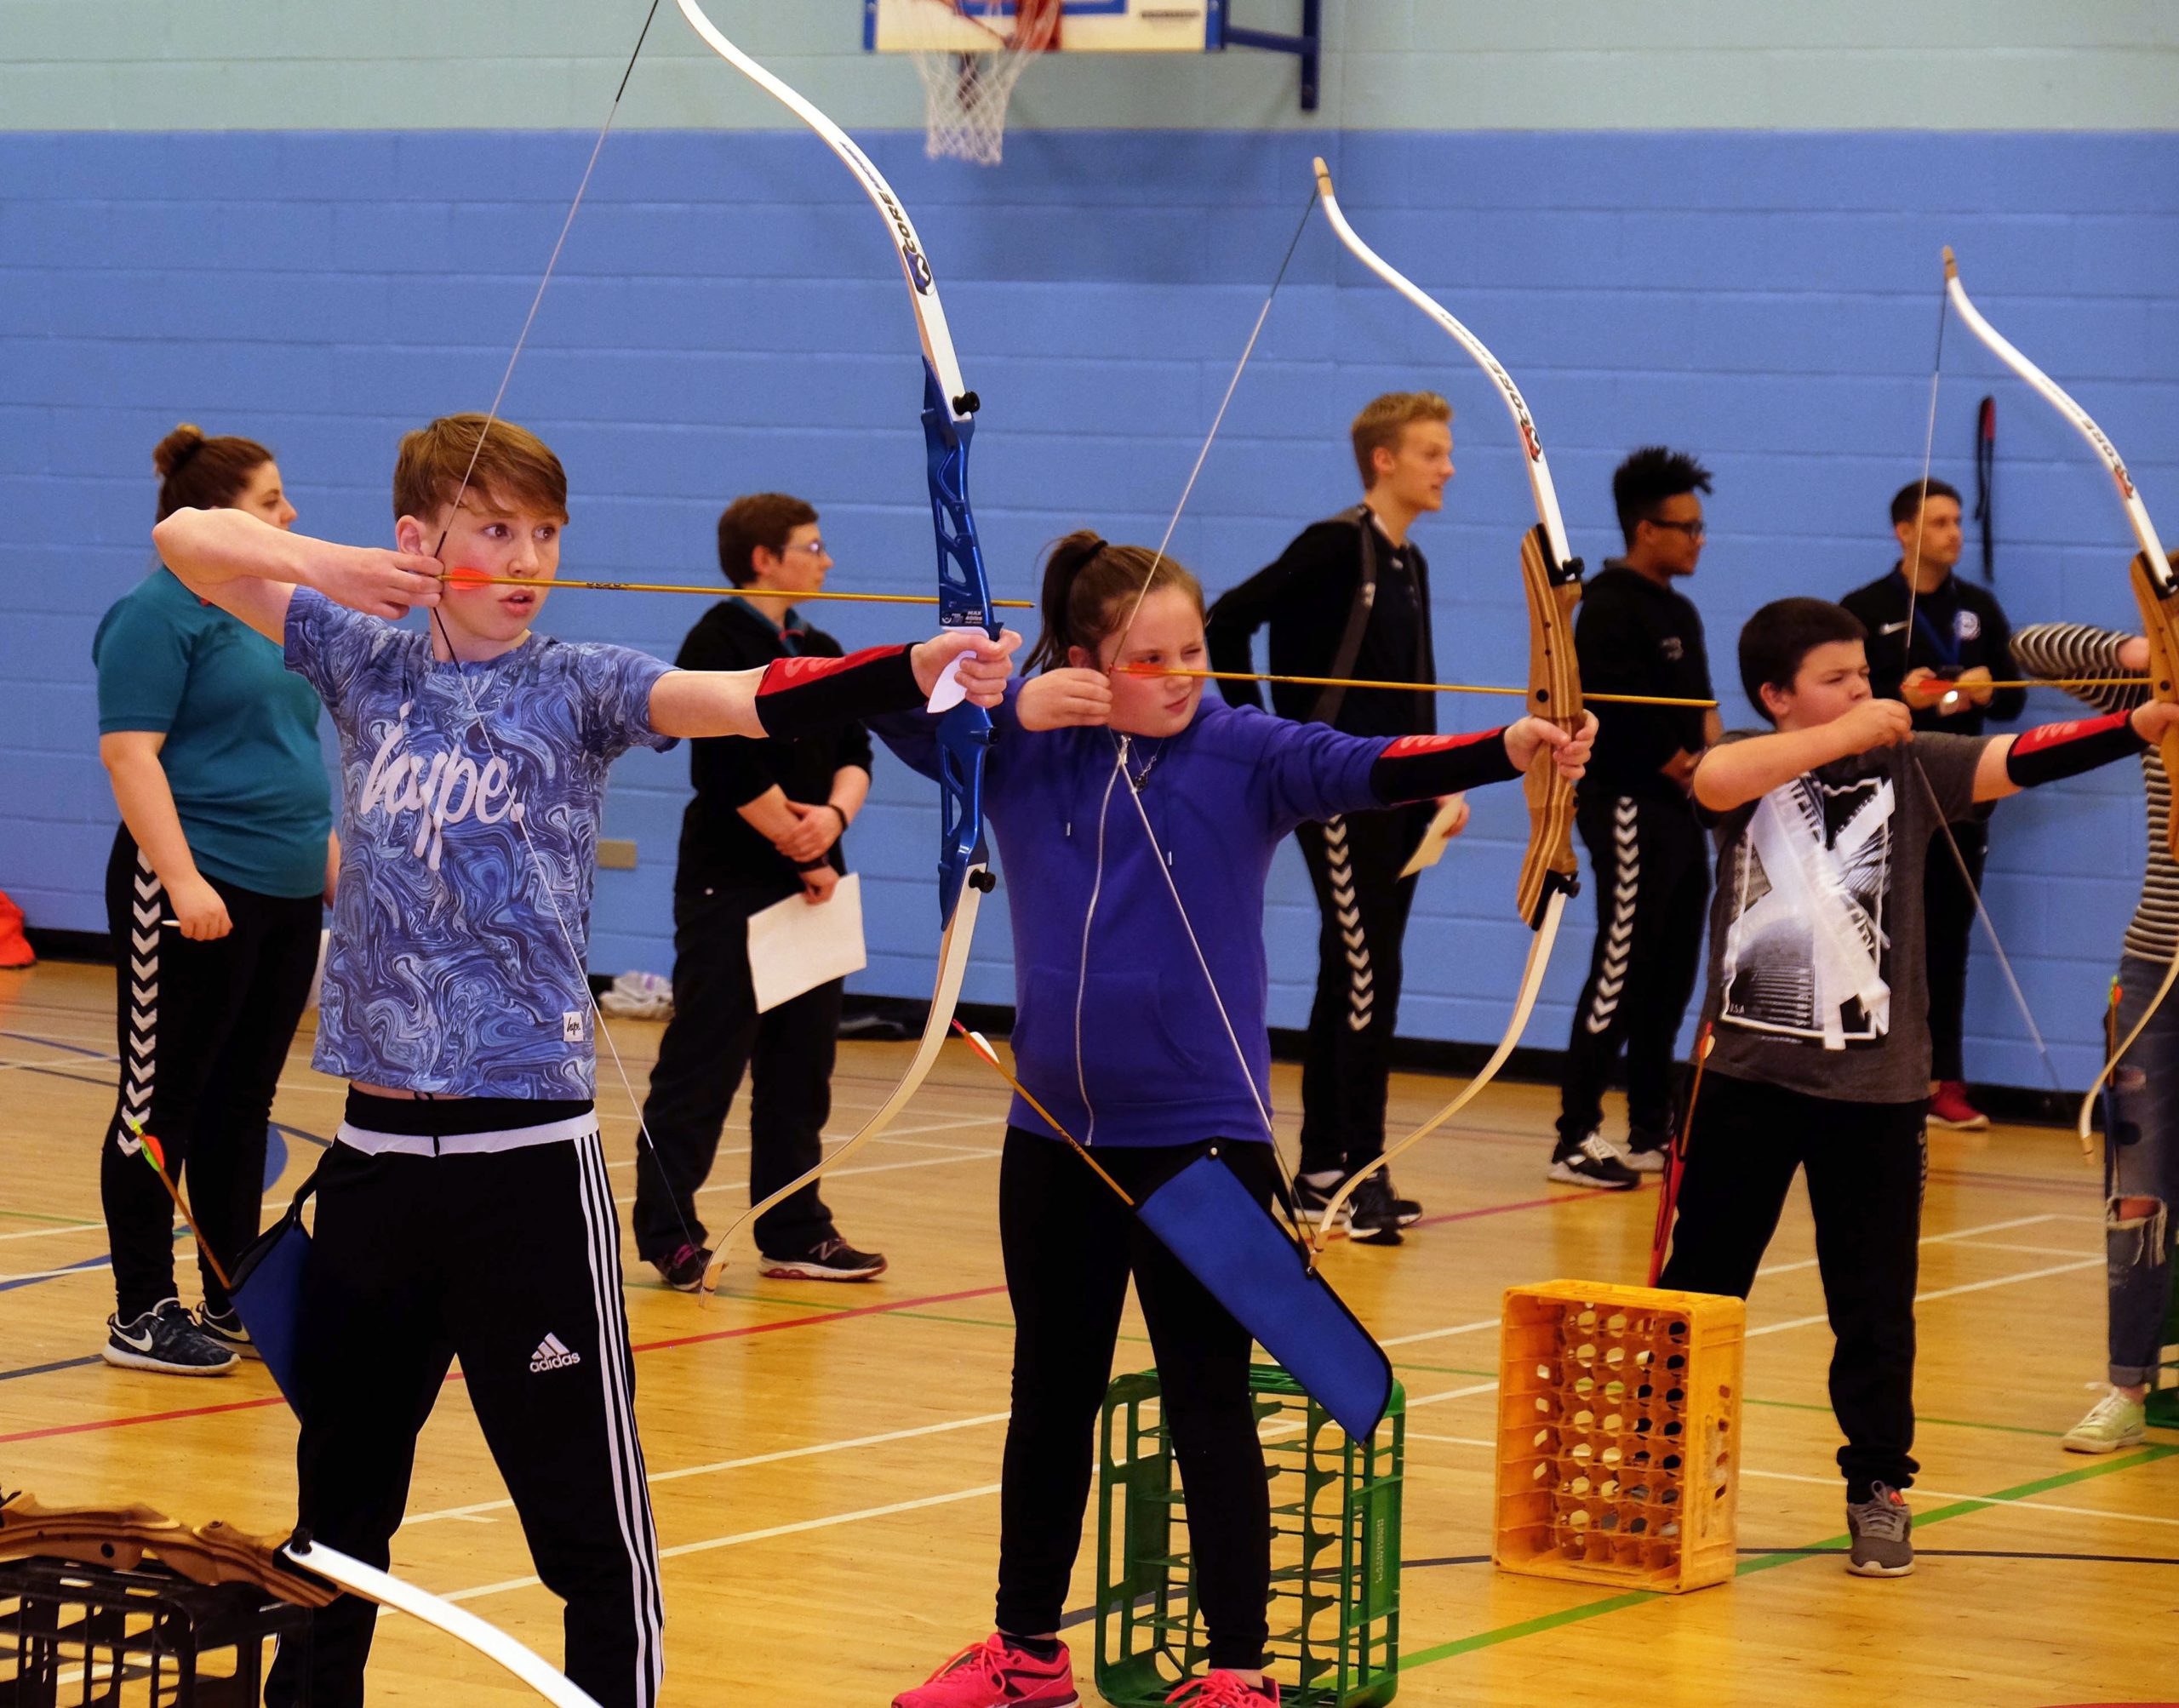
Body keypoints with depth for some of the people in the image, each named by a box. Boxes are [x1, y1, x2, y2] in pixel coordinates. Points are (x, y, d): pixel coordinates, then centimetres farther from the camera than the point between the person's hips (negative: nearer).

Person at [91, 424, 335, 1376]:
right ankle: (142, 1316, 2)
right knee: (161, 1101, -2)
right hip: (196, 895, -8)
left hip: (287, 898, 8)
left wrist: (332, 850, 21)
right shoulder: (159, 613, -10)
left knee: (243, 1104, 12)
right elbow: (130, 752, -16)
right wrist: (182, 881, -23)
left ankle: (234, 1300, 18)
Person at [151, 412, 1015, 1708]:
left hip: (528, 1157, -4)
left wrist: (915, 673, -39)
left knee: (589, 1514, -4)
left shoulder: (578, 688, -3)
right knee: (338, 1490, 16)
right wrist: (329, 566, -6)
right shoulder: (369, 664, 8)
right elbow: (188, 540, 13)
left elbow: (748, 700, -21)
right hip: (373, 1151, 4)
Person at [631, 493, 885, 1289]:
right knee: (703, 1061, -4)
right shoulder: (719, 642, -10)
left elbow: (854, 753, 8)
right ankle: (669, 1233, 2)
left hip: (811, 885, 8)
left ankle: (794, 1233, 16)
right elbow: (736, 767, -17)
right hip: (731, 885, -8)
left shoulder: (822, 651, 14)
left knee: (800, 1066, 10)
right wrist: (802, 855, -11)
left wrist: (833, 816, -13)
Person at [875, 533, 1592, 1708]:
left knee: (1208, 1404, 2)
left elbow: (1369, 768, -22)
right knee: (1050, 1396, 16)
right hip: (1054, 1134, 4)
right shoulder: (1022, 754, 1)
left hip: (1201, 1134, -4)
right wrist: (1009, 702, -21)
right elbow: (901, 717, -4)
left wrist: (1509, 749, -40)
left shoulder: (1243, 755, -8)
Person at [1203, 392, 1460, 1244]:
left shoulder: (1408, 564, 14)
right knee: (1365, 979, -10)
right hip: (1338, 796, -8)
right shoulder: (1336, 545, -11)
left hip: (1397, 799, 8)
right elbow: (1227, 620, -16)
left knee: (1352, 985, 11)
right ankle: (1358, 1171, -7)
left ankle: (1320, 1169, 17)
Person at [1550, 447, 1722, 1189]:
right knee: (1622, 970, -10)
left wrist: (1707, 732, -1)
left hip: (1678, 808, 9)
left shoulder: (1679, 612, 18)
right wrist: (1677, 762, -12)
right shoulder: (1611, 607, -11)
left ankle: (1652, 1129, 19)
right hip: (1628, 805, -9)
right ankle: (1577, 1137, -7)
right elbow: (1616, 709, -20)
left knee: (1671, 975, 11)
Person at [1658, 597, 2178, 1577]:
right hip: (1747, 1072, 0)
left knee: (1875, 1302, 3)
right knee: (1700, 1280, 9)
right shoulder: (1743, 770, -1)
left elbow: (2018, 762, -13)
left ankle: (1879, 1489, 15)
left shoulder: (1907, 768, 1)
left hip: (1874, 1086, 0)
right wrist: (1846, 736, -26)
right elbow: (1714, 779, -25)